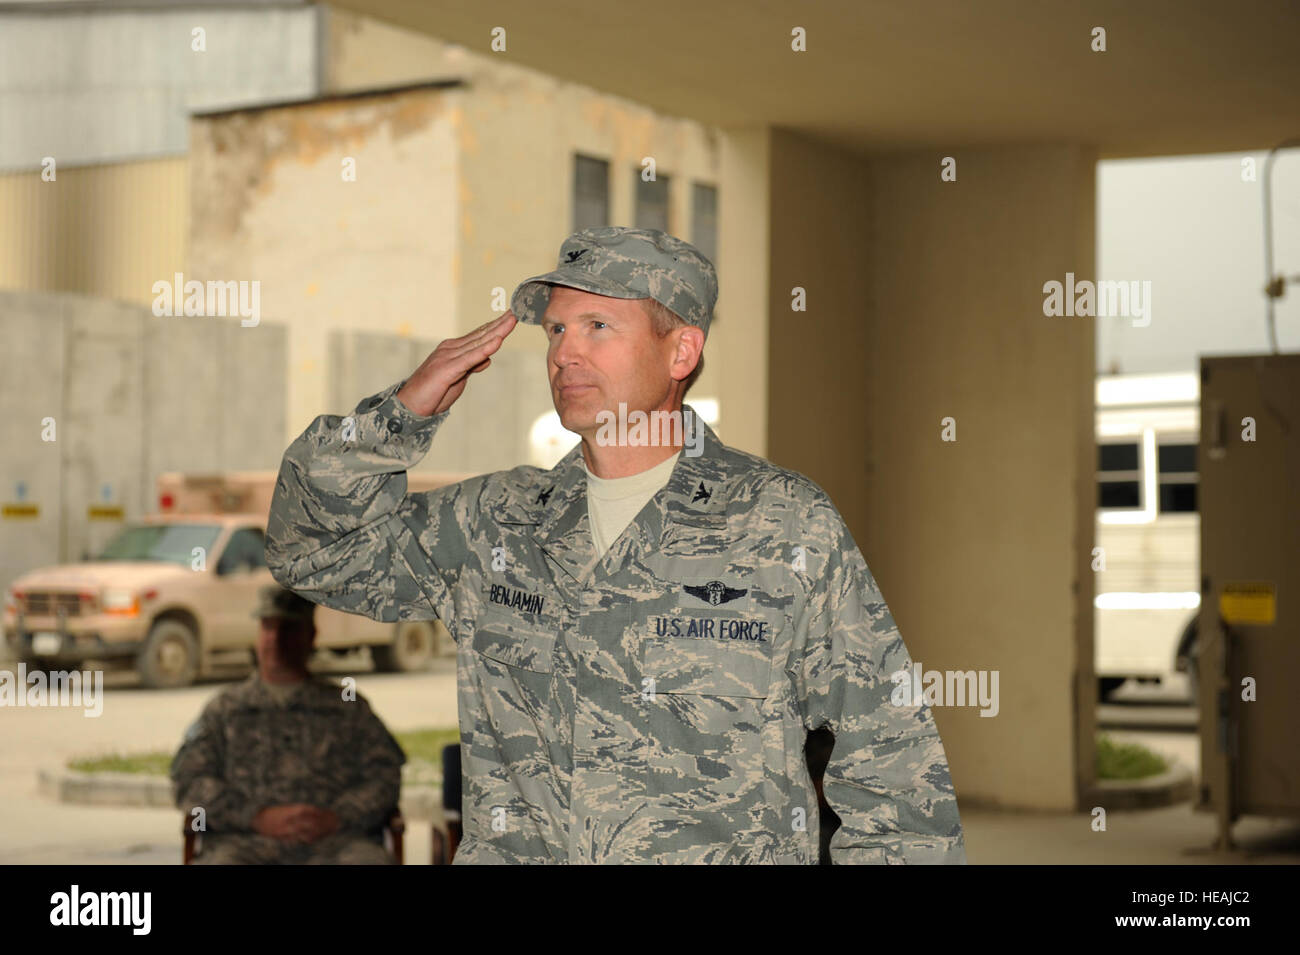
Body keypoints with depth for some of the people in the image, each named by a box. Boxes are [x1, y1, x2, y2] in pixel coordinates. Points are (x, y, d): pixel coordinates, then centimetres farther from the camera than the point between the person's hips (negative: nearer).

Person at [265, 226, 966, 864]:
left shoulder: (789, 524, 7)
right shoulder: (493, 521, 16)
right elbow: (315, 549, 22)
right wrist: (403, 411, 10)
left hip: (731, 851, -2)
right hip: (508, 849, 3)